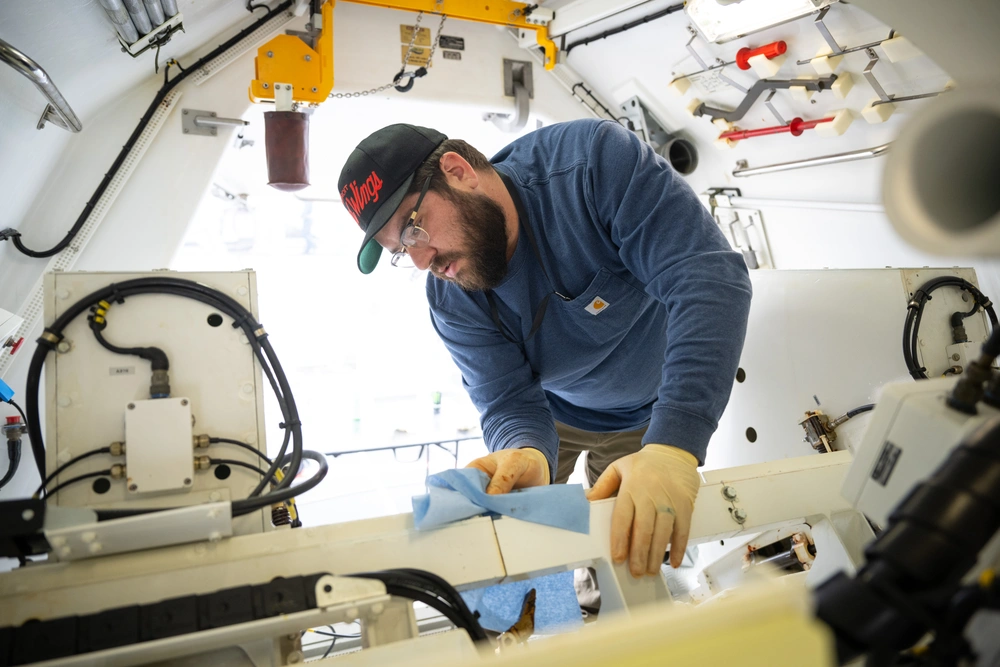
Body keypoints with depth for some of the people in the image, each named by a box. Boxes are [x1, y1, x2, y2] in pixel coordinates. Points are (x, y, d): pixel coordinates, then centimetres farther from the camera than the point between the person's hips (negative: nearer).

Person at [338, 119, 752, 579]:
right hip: (553, 412, 2)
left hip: (647, 414, -2)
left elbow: (711, 280, -42)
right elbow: (509, 402, -22)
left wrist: (672, 447, -54)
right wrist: (526, 454, -48)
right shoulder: (450, 299, -22)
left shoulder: (599, 160, -35)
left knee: (637, 550, 8)